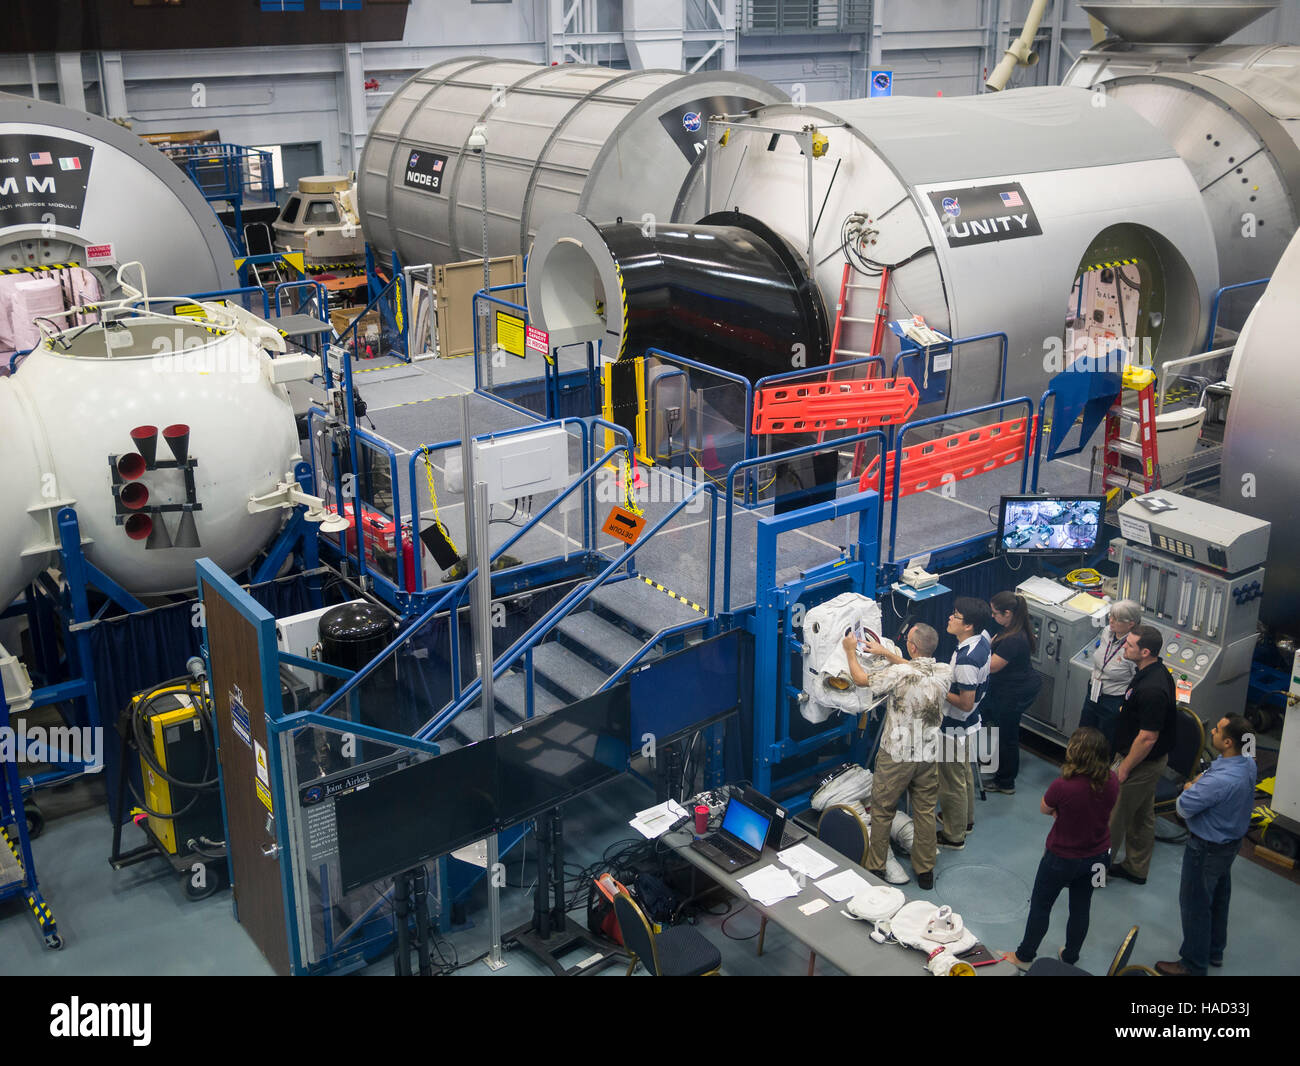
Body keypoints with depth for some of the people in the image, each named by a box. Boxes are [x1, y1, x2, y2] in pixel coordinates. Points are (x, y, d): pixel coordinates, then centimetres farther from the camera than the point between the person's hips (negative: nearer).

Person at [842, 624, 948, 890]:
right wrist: (886, 652, 19)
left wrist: (850, 651, 7)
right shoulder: (943, 672, -7)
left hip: (896, 756, -4)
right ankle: (925, 871, 25)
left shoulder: (899, 674, -24)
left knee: (882, 811, 12)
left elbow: (861, 679, -8)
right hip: (928, 755, 5)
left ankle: (875, 868, 23)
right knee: (925, 812, 15)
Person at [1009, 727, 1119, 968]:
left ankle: (1024, 957, 35)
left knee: (1040, 907, 17)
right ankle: (1070, 958, 43)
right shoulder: (1112, 781, -17)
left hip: (1062, 857, -4)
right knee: (1080, 908, 24)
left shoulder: (1063, 786, -34)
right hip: (1096, 856, 5)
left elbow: (1044, 809, -14)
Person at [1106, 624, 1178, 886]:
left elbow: (1148, 737, -29)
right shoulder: (1156, 671, -1)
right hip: (1150, 760, 10)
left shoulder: (1151, 689, -33)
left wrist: (1124, 768, -20)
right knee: (1142, 815, 22)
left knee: (1112, 816, 5)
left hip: (1141, 763, -10)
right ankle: (1136, 868, 36)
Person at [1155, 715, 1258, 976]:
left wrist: (1190, 788, -9)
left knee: (1195, 904, 9)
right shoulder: (1248, 763, -9)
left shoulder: (1220, 781, -38)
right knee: (1219, 898, 25)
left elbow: (1183, 808, -28)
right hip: (1232, 841, 9)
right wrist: (1200, 784, -6)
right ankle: (1215, 951, 44)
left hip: (1207, 849, -9)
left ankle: (1193, 965, 24)